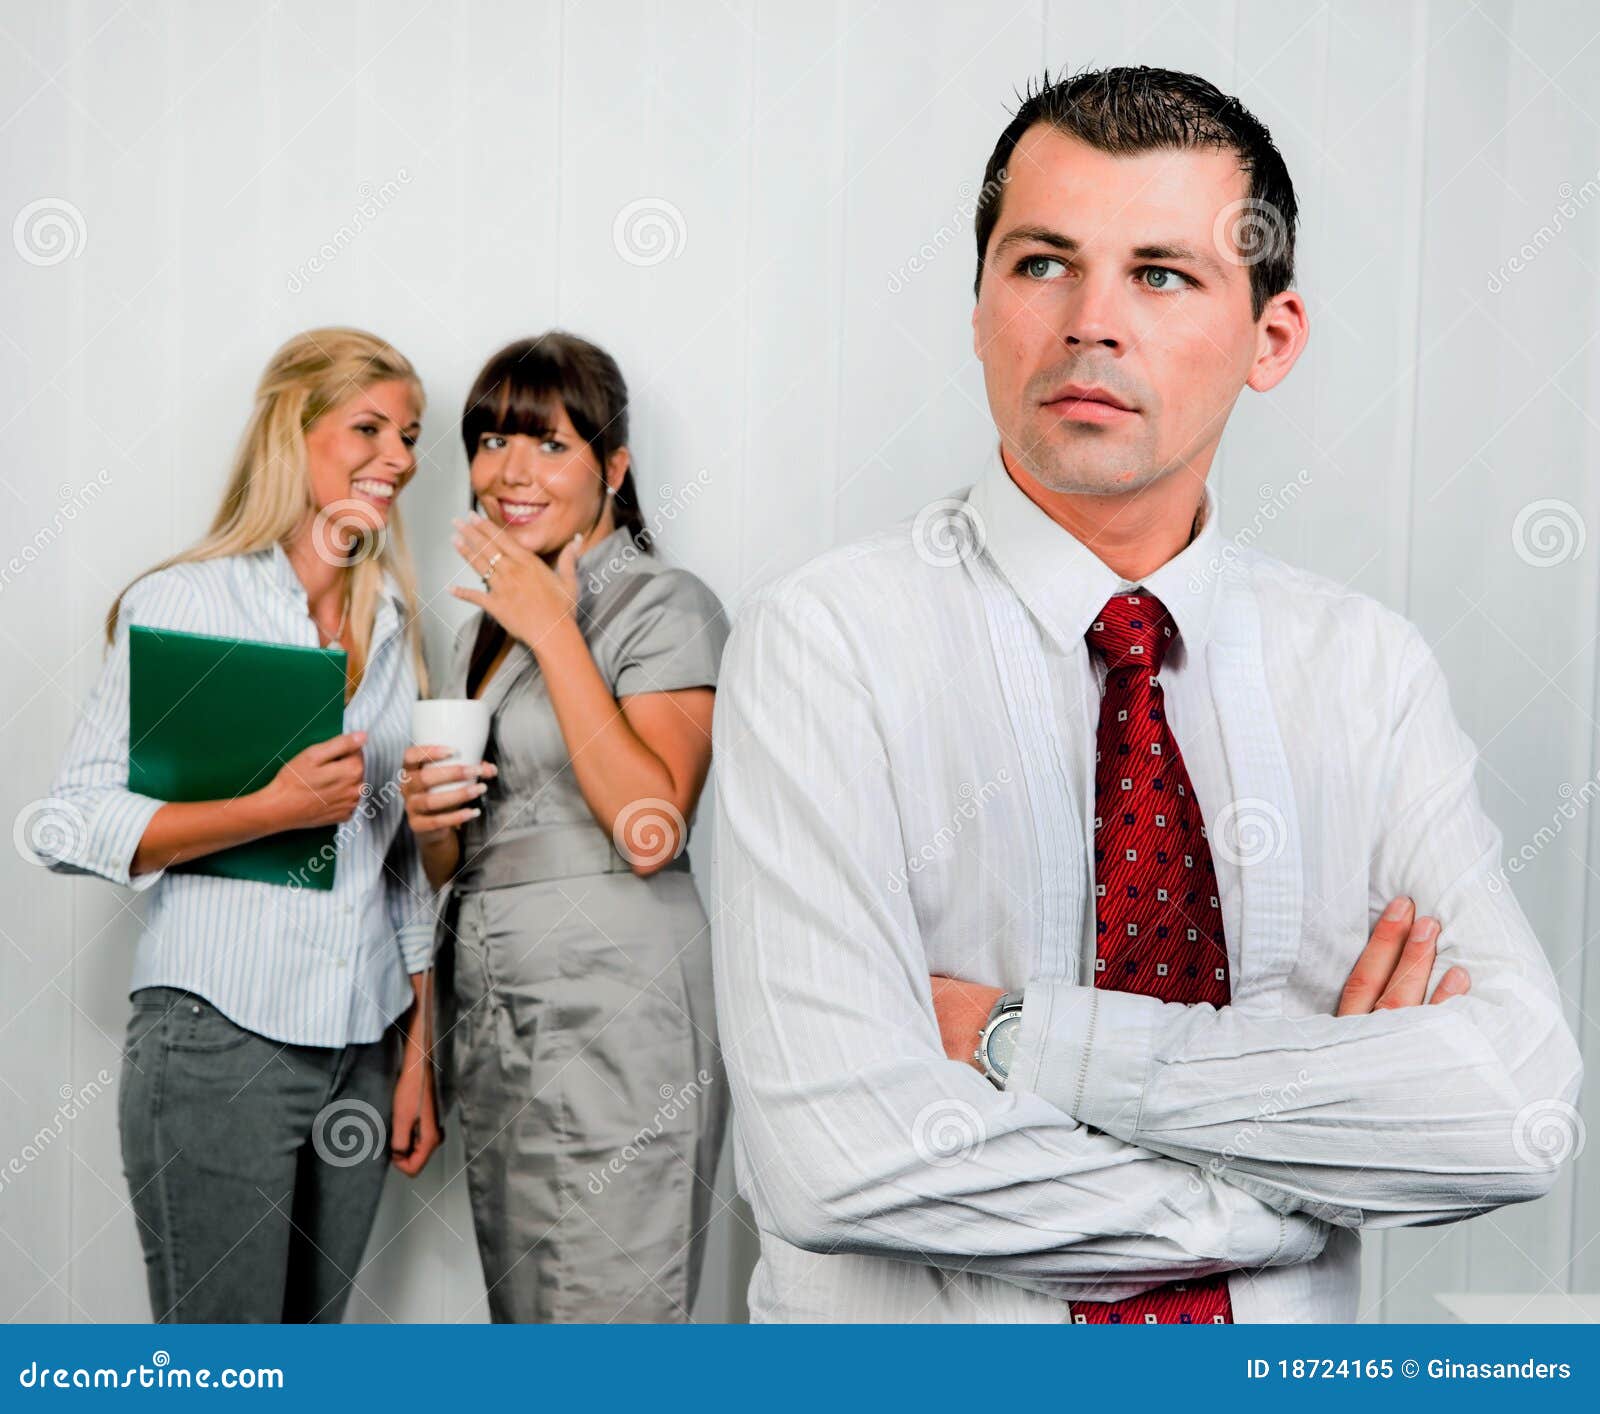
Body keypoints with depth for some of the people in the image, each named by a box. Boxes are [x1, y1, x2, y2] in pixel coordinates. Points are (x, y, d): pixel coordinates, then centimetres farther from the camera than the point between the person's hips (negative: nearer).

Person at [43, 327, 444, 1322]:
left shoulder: (395, 623, 13)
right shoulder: (179, 603, -4)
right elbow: (74, 827, -9)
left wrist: (420, 1051, 12)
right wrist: (274, 809, -20)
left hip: (363, 1045, 5)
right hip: (219, 1045, -5)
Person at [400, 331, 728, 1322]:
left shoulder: (667, 608, -6)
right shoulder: (488, 626, 17)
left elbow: (650, 832, -20)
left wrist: (554, 633, -15)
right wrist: (431, 823, -2)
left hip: (614, 1021, -8)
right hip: (494, 1017, 8)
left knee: (603, 1315, -4)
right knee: (521, 1316, 13)